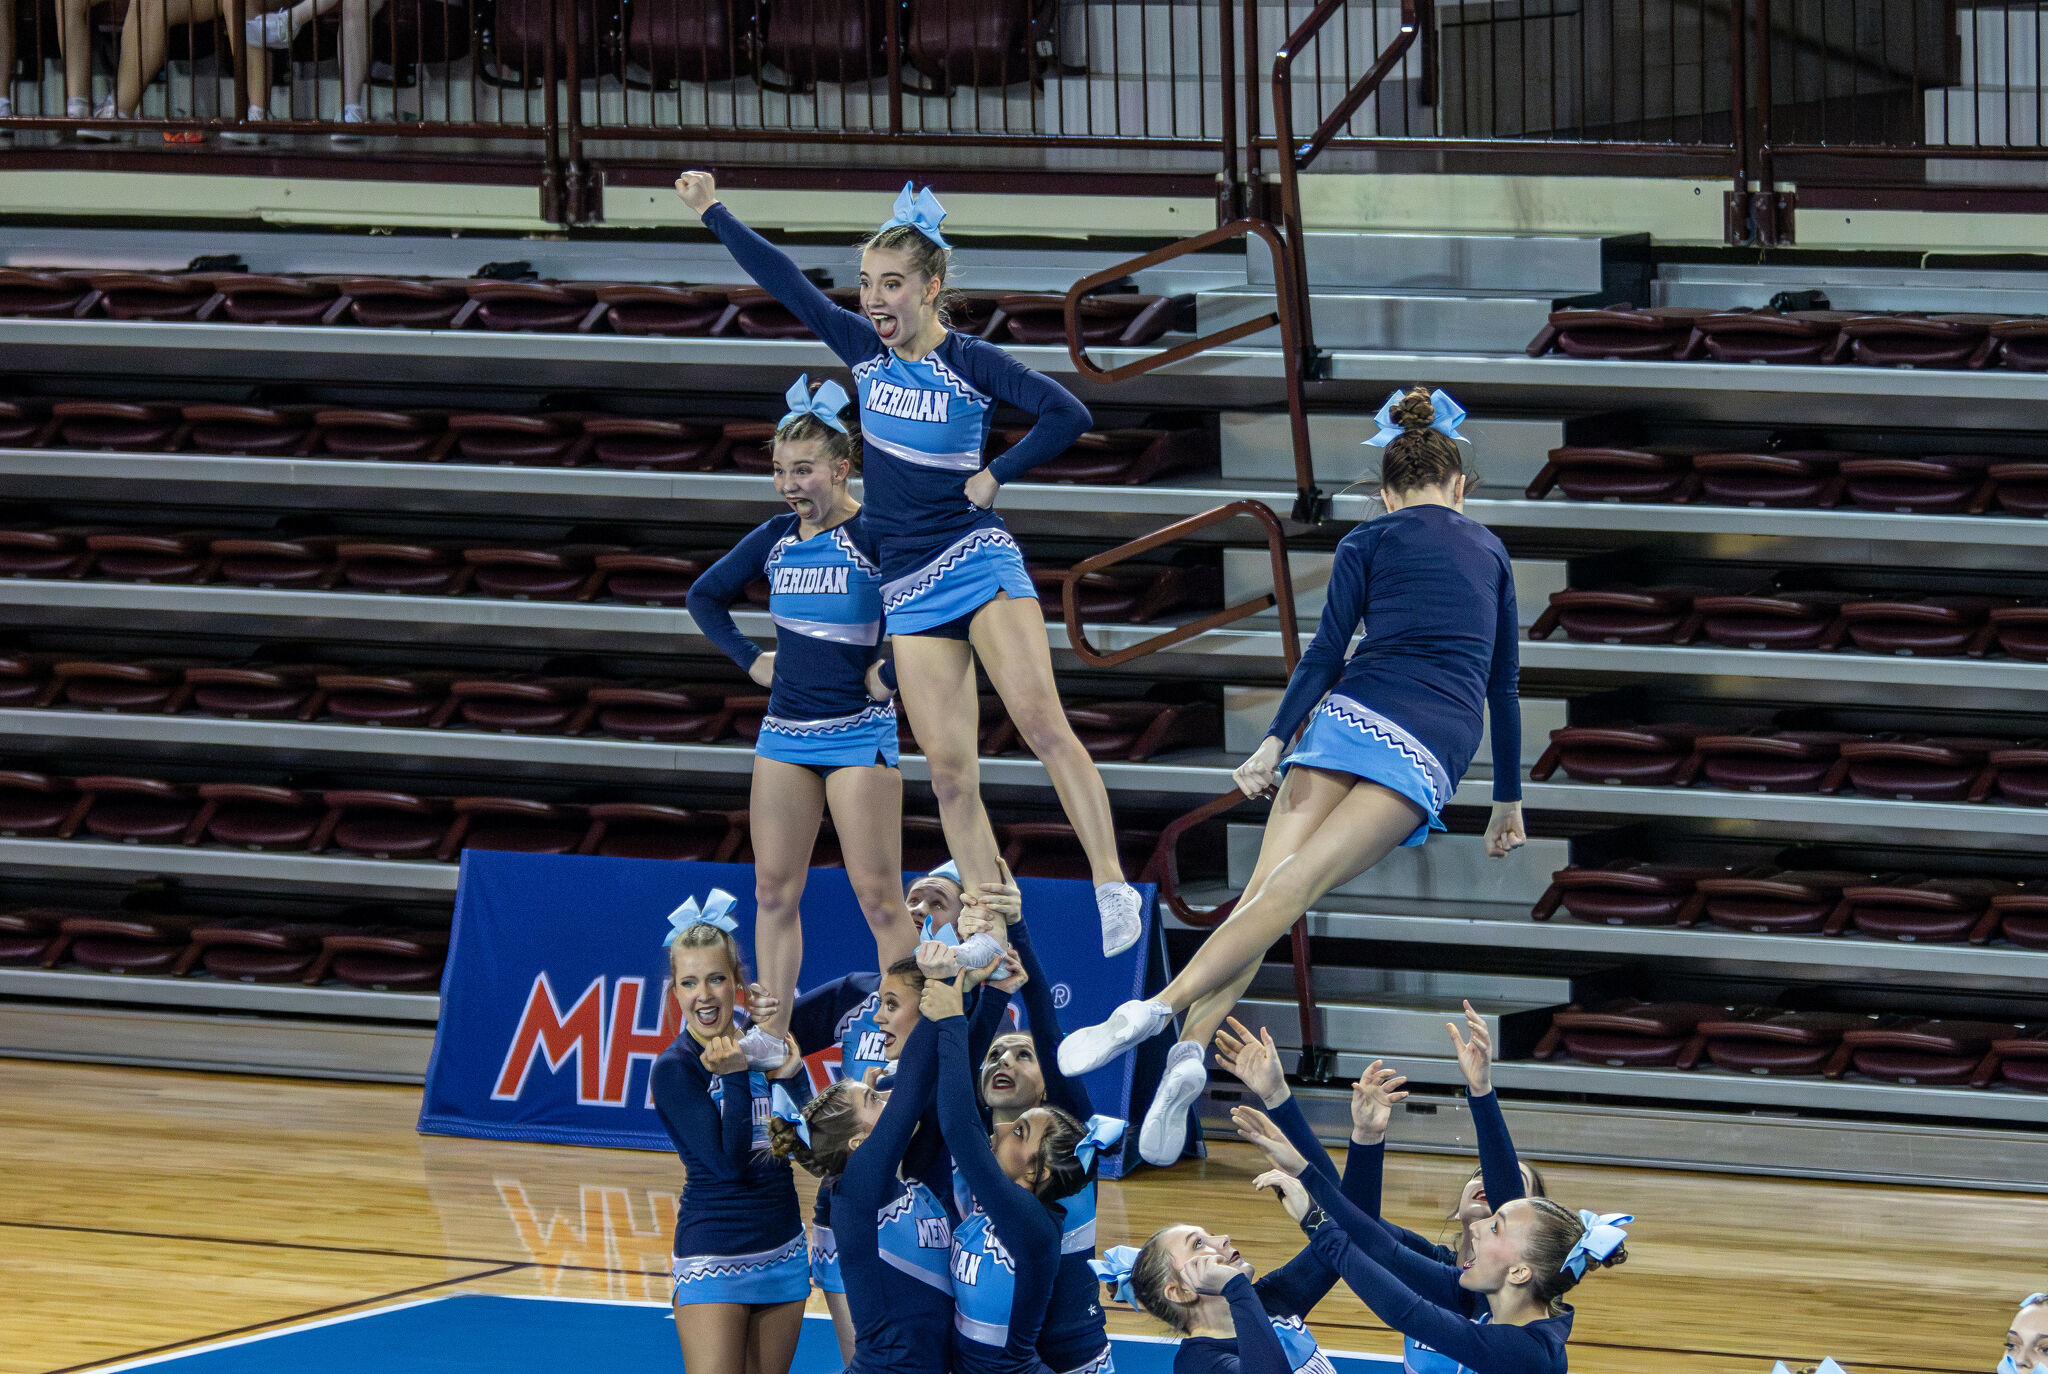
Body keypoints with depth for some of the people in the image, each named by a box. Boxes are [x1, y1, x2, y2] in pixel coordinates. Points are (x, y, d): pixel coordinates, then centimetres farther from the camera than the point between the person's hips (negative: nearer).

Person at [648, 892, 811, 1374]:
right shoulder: (674, 1069, -10)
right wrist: (736, 1077, -20)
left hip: (782, 1251, 6)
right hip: (714, 1257, -6)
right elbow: (728, 1162, -17)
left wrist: (789, 1075, -11)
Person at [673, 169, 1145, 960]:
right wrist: (713, 214, 12)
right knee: (949, 772, -1)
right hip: (909, 589, 5)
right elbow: (786, 282, 11)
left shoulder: (971, 363, -7)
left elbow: (1067, 415, -10)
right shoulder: (866, 349, 6)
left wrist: (997, 477, -9)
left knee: (1040, 721, -21)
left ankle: (1112, 887, -22)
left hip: (979, 561, -5)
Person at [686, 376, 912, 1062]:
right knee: (774, 889, 6)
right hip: (785, 728, 6)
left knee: (878, 896, -6)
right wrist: (750, 658, 12)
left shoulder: (874, 535, -12)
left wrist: (893, 670, -16)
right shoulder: (776, 537, 7)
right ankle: (771, 1036, 11)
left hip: (859, 733, -6)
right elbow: (705, 596, 23)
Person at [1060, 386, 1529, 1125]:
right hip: (1433, 756, 1)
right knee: (1293, 887, -15)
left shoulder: (1367, 543, 16)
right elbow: (1504, 685, 29)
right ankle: (1169, 1010, -34)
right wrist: (1508, 800, 35)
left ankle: (1187, 1043, -30)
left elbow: (1327, 650, 3)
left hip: (1353, 720, -1)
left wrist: (1275, 740, -3)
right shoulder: (1490, 552, 25)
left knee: (1265, 890, -8)